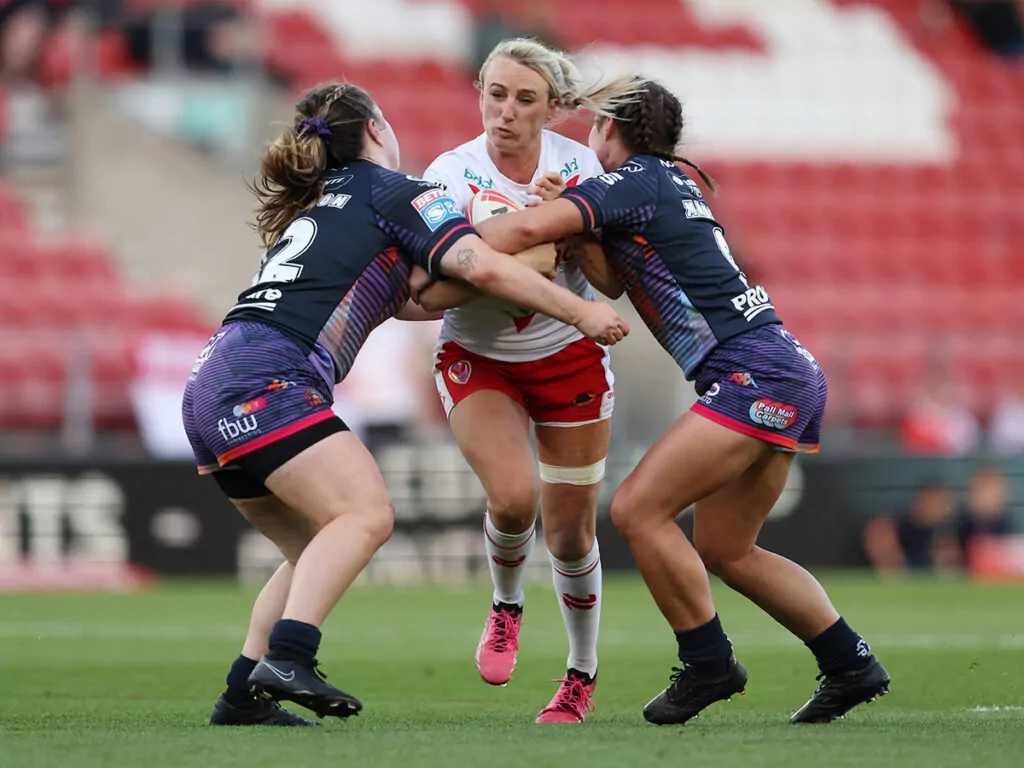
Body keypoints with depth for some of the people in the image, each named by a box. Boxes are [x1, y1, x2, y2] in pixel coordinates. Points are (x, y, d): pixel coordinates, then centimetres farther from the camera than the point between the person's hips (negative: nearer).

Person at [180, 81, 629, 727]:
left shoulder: (316, 205, 30)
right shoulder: (398, 192, 4)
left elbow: (402, 300, 39)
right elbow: (482, 267, -9)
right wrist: (579, 311, -2)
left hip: (210, 389, 9)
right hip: (265, 380, -9)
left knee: (319, 549, 15)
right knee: (366, 512, -21)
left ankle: (243, 696, 7)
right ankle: (286, 658, -37)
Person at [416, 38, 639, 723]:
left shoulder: (577, 164, -10)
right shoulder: (451, 174, -17)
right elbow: (433, 292, -26)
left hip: (570, 356, 2)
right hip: (479, 359, -2)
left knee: (571, 531, 3)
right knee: (515, 495, -26)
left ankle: (583, 672, 29)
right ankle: (506, 608, 7)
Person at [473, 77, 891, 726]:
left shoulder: (632, 182, -7)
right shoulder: (673, 181, 21)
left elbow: (528, 228, -20)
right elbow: (614, 282, 17)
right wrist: (572, 230, 2)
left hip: (754, 372, -10)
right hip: (792, 375, 10)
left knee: (638, 508, -13)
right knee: (724, 550, 14)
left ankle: (710, 665, -7)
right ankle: (852, 665, 19)